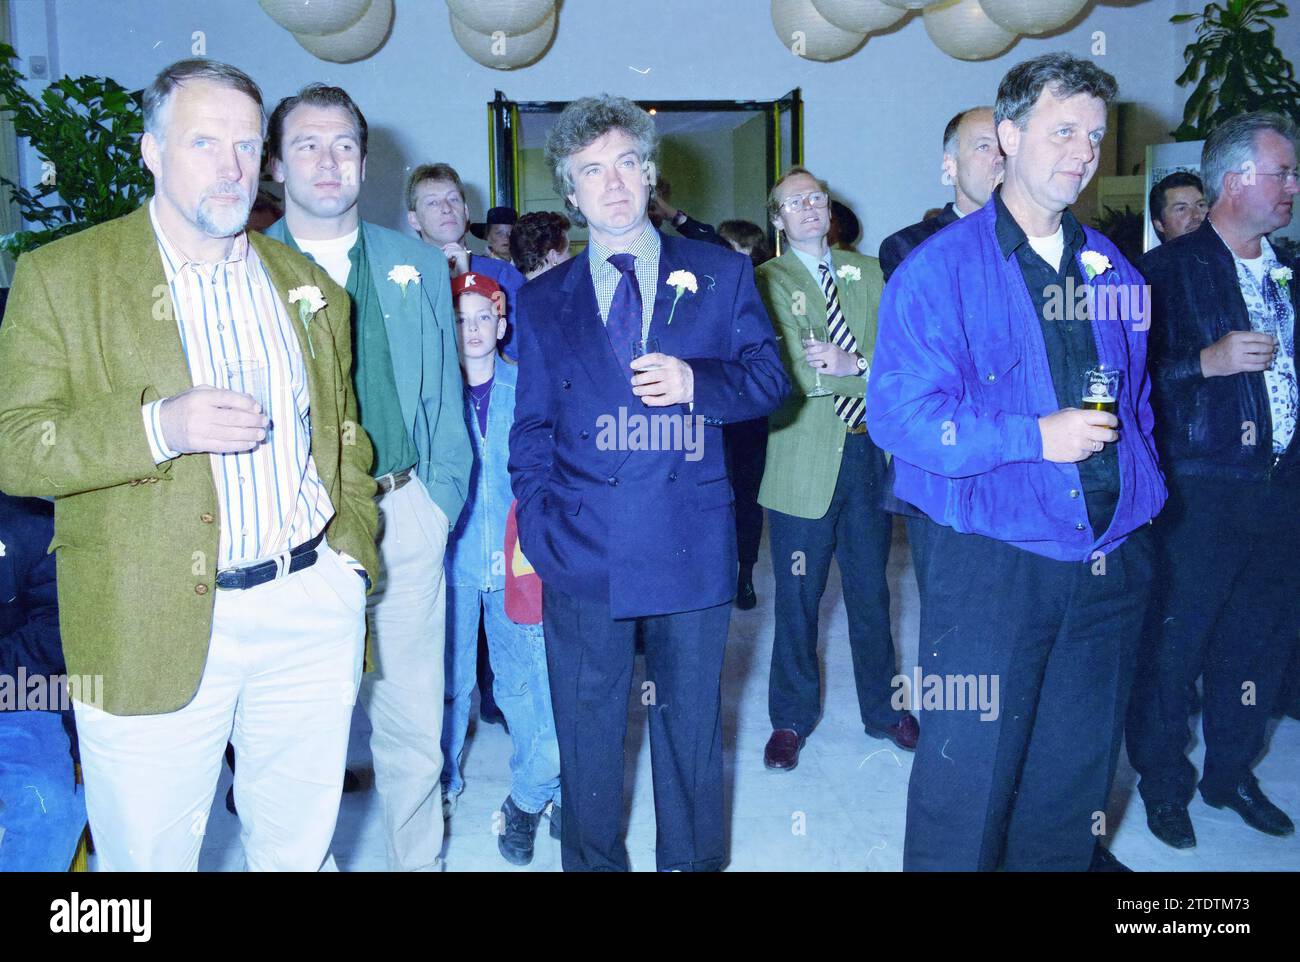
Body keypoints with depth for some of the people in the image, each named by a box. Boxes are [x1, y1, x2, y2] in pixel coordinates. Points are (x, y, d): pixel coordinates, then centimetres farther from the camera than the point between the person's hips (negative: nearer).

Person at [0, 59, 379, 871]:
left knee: (301, 849, 15)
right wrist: (157, 426, -21)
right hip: (153, 631, -2)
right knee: (148, 856, 10)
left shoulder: (308, 284, 12)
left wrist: (353, 549, 7)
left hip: (312, 611, 3)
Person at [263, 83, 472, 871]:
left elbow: (444, 397, 10)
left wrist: (439, 503, 1)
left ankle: (418, 858, 30)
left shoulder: (419, 266, 10)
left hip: (404, 517, 2)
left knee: (411, 718, 11)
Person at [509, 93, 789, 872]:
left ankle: (693, 861, 34)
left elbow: (770, 377, 3)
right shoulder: (544, 301, 10)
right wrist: (539, 527, -3)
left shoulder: (722, 275, 6)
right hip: (583, 553, 1)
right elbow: (532, 430, 9)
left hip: (691, 546, 0)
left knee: (692, 727, 14)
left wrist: (695, 382, -17)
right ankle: (593, 862, 31)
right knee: (586, 734, 11)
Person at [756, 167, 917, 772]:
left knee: (871, 592, 15)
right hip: (805, 462, -3)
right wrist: (874, 374, -12)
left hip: (872, 453, 4)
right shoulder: (765, 282, -1)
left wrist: (856, 365, -16)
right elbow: (794, 371, -14)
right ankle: (791, 719, 24)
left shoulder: (868, 272, 12)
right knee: (798, 598, 7)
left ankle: (882, 709, 33)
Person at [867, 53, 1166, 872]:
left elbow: (1136, 401, 19)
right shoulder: (941, 268, -6)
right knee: (970, 772, 3)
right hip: (991, 562, -5)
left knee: (1077, 768, 17)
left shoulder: (1113, 269, 11)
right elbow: (898, 414, -14)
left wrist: (1139, 499, 9)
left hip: (1111, 562, 5)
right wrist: (1034, 436, -19)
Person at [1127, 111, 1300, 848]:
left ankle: (1231, 774, 32)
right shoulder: (1170, 270, -8)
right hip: (1202, 493, -7)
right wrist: (1208, 361, -24)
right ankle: (1163, 782, 21)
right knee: (1176, 642, 2)